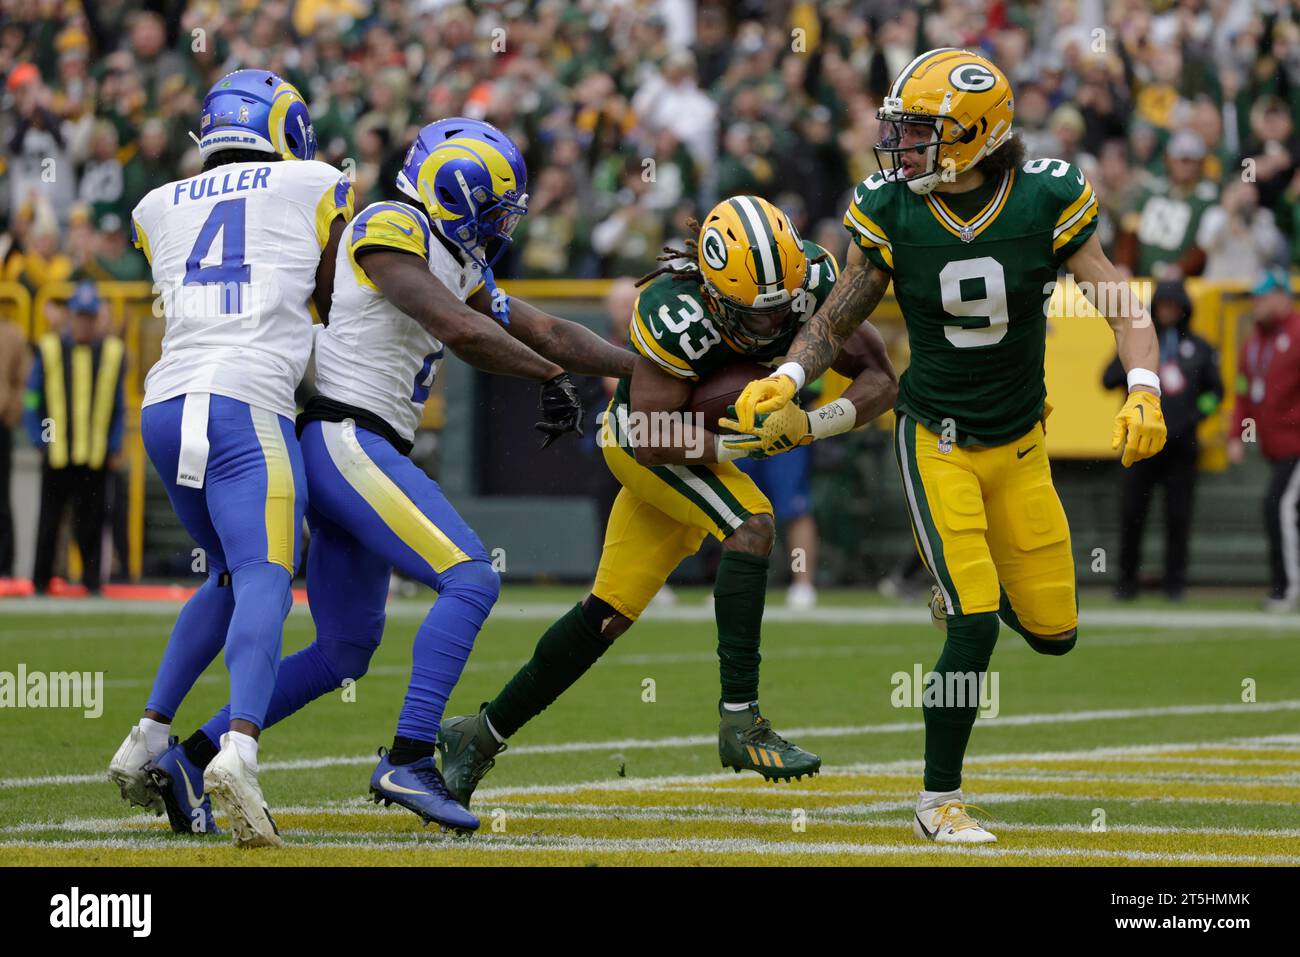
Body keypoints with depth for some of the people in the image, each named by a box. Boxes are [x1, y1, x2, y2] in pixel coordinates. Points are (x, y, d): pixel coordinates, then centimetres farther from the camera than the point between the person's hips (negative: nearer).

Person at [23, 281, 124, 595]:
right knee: (49, 522, 5)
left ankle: (92, 580, 8)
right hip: (55, 455, -1)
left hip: (96, 458, 1)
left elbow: (118, 407, 13)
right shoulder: (49, 351, 3)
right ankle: (41, 582, 13)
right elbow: (32, 402, 7)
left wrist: (114, 447, 6)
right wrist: (40, 441, -1)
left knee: (91, 522, 1)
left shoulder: (111, 353, 6)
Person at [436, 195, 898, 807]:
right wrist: (740, 443, -41)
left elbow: (879, 379, -18)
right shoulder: (676, 313, -35)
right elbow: (654, 435, -32)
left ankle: (483, 735, 24)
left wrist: (810, 425, -34)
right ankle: (739, 721, -30)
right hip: (643, 436, -6)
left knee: (608, 615, 11)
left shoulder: (811, 281, -22)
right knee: (751, 525, -30)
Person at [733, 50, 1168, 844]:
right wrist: (787, 379, -18)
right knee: (974, 632, -14)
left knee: (1053, 632, 7)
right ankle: (940, 802, 1)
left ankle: (972, 581, 42)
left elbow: (1122, 306, -12)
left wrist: (1144, 393, -28)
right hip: (937, 442, -2)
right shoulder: (890, 215, -12)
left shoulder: (1046, 204, -14)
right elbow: (838, 322, 0)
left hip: (1020, 446, 2)